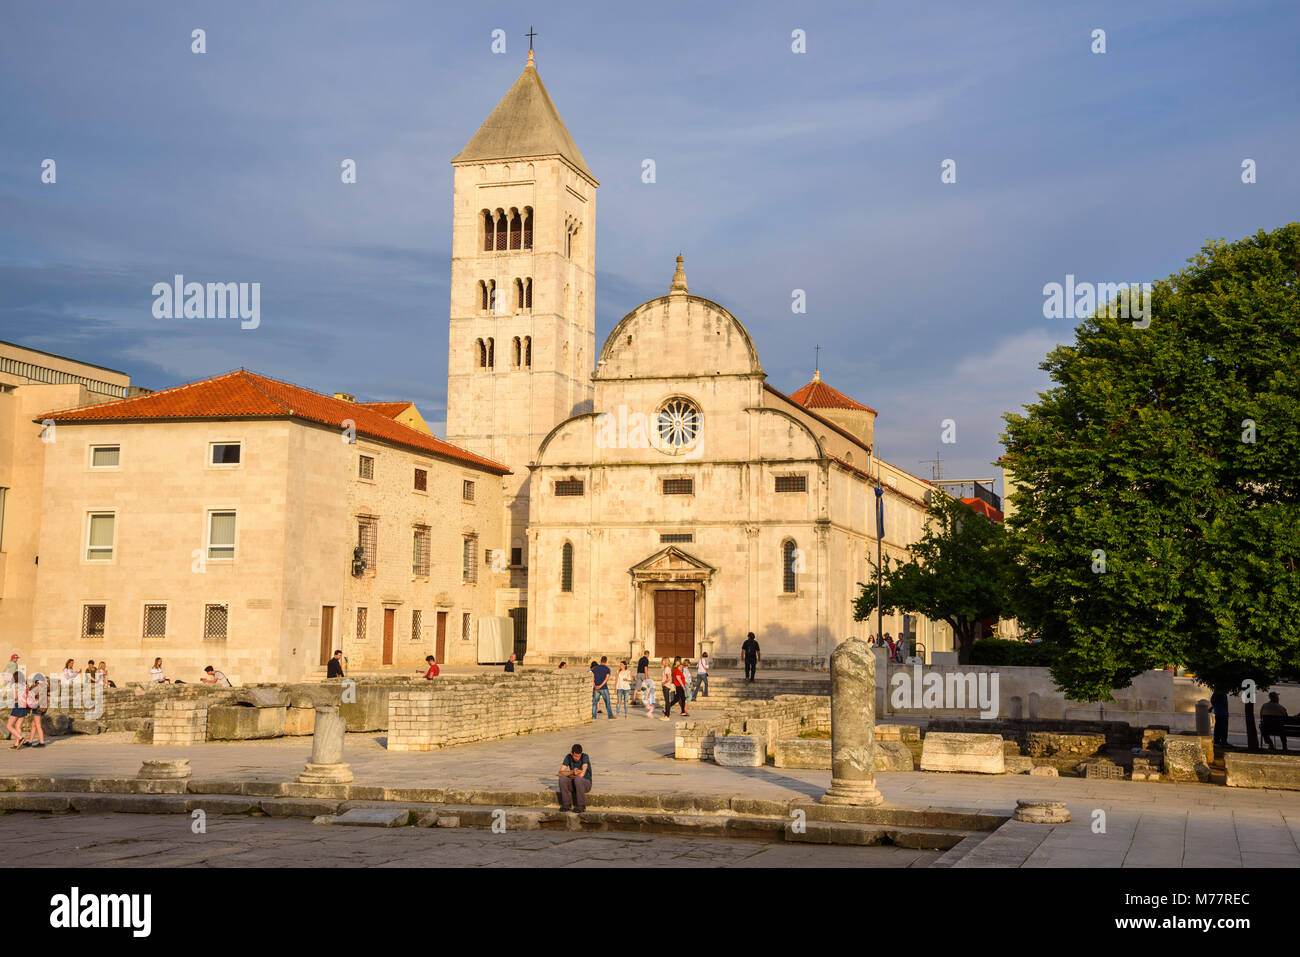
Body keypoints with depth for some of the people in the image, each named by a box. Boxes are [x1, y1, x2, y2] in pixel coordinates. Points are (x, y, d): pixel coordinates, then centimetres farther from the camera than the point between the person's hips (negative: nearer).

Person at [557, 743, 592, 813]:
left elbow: (581, 775, -31)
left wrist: (568, 775, -15)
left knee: (577, 779, -38)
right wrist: (572, 772, -38)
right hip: (574, 784, 4)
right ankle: (566, 805, -16)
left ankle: (581, 806, -24)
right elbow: (560, 773, -19)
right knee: (562, 778, -26)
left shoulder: (585, 757, -22)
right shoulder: (568, 757, -9)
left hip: (586, 784, -4)